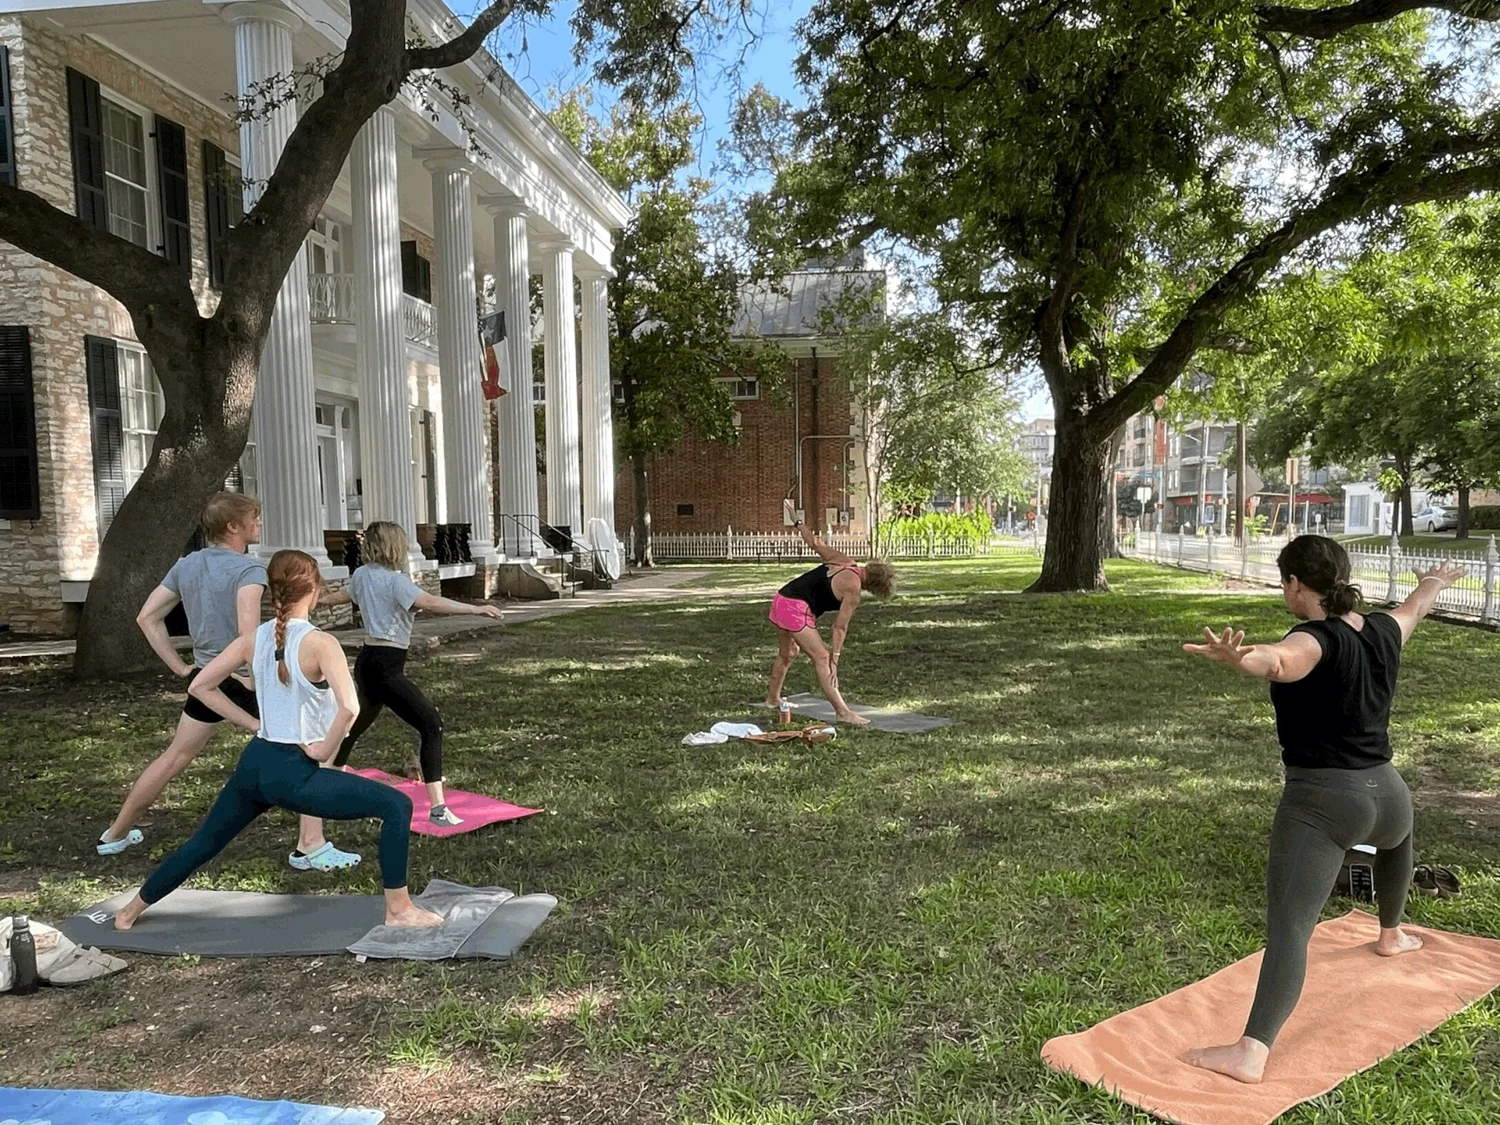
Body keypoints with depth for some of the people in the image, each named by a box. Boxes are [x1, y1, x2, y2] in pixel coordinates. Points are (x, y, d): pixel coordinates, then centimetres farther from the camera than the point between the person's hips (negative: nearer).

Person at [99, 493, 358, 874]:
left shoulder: (185, 566, 7)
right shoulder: (249, 568, -15)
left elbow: (147, 618, 12)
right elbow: (248, 629, -31)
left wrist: (181, 667, 13)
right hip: (247, 680, -7)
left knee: (175, 757, 25)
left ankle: (115, 835, 40)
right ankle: (310, 848, -5)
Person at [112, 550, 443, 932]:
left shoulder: (254, 639, 3)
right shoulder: (320, 643, -17)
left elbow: (200, 687, 12)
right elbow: (348, 708, -29)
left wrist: (252, 724, 11)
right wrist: (325, 750, -13)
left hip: (255, 764, 7)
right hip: (293, 773, -7)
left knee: (205, 841, 29)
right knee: (397, 806, -2)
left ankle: (130, 911, 45)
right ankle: (399, 909, 1)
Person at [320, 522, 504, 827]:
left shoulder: (362, 574, 10)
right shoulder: (395, 580, -14)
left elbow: (341, 595, 31)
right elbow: (429, 602, -31)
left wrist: (319, 600, 55)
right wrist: (475, 608, -37)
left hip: (367, 661, 9)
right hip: (386, 667, -9)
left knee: (360, 721, 30)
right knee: (431, 726, -15)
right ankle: (438, 808, -23)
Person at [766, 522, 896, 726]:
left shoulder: (843, 560, 9)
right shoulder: (853, 589, -12)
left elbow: (814, 543, 19)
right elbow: (840, 627, -11)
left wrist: (797, 523, 35)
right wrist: (834, 658, -6)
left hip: (781, 599, 10)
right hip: (796, 610, -10)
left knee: (787, 654, 26)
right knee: (821, 658, -10)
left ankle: (772, 698, 43)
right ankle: (842, 711, -13)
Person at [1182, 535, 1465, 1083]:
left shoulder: (1316, 641, -18)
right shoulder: (1383, 630, 5)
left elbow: (1279, 660, -44)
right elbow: (1415, 606, 30)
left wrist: (1239, 657, -65)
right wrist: (1435, 581, 53)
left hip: (1320, 801, -8)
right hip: (1384, 791, 8)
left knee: (1289, 923, -17)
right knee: (1396, 837, 43)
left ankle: (1251, 1052, -26)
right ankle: (1392, 934, 65)